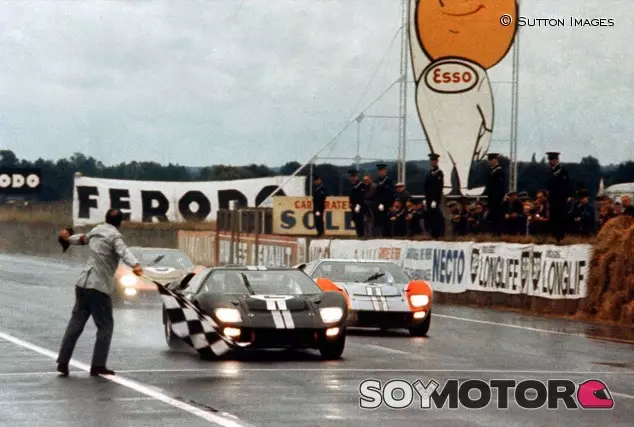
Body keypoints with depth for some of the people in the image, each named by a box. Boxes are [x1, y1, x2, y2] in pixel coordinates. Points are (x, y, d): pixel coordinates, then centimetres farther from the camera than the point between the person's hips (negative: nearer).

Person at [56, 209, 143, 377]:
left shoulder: (96, 231, 15)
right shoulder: (114, 236, -8)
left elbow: (84, 238, 38)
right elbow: (124, 251, -29)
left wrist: (69, 238, 61)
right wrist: (135, 265, -48)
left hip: (83, 284, 7)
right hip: (99, 287, -7)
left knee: (76, 323, 10)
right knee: (105, 326, 0)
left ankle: (63, 362, 7)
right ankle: (98, 365, -4)